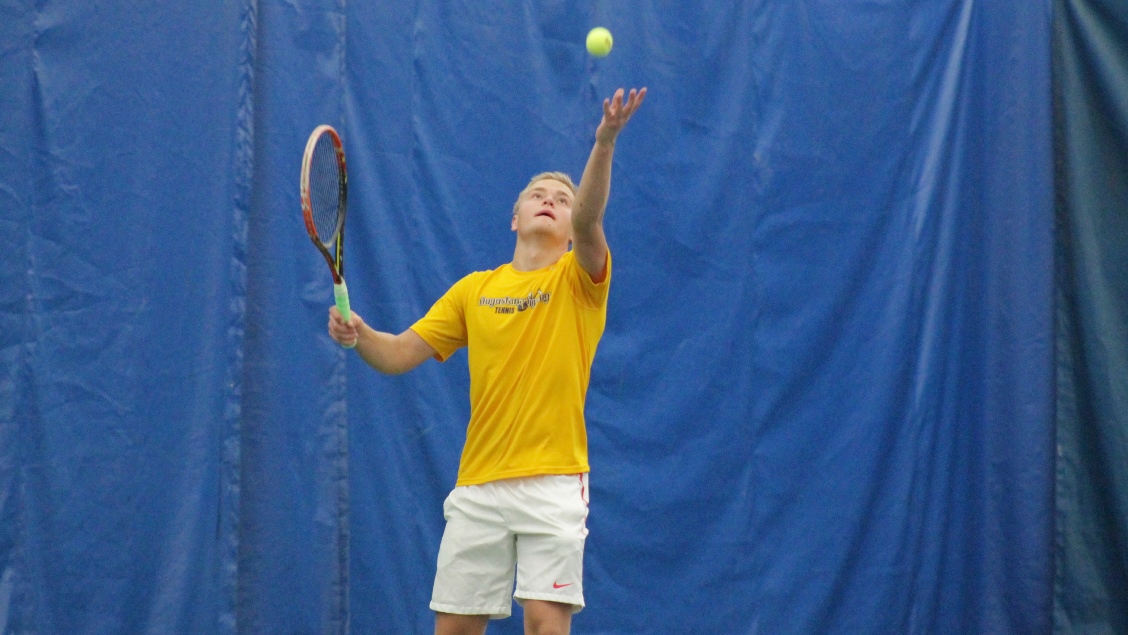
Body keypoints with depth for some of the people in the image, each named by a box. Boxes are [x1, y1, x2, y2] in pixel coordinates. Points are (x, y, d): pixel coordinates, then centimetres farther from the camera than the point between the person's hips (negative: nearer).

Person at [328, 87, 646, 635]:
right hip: (478, 483, 4)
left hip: (552, 481, -3)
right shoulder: (474, 289, 13)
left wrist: (605, 141, -36)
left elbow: (588, 220, -19)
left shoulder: (579, 278, 3)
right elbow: (399, 355, 10)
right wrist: (358, 334, -12)